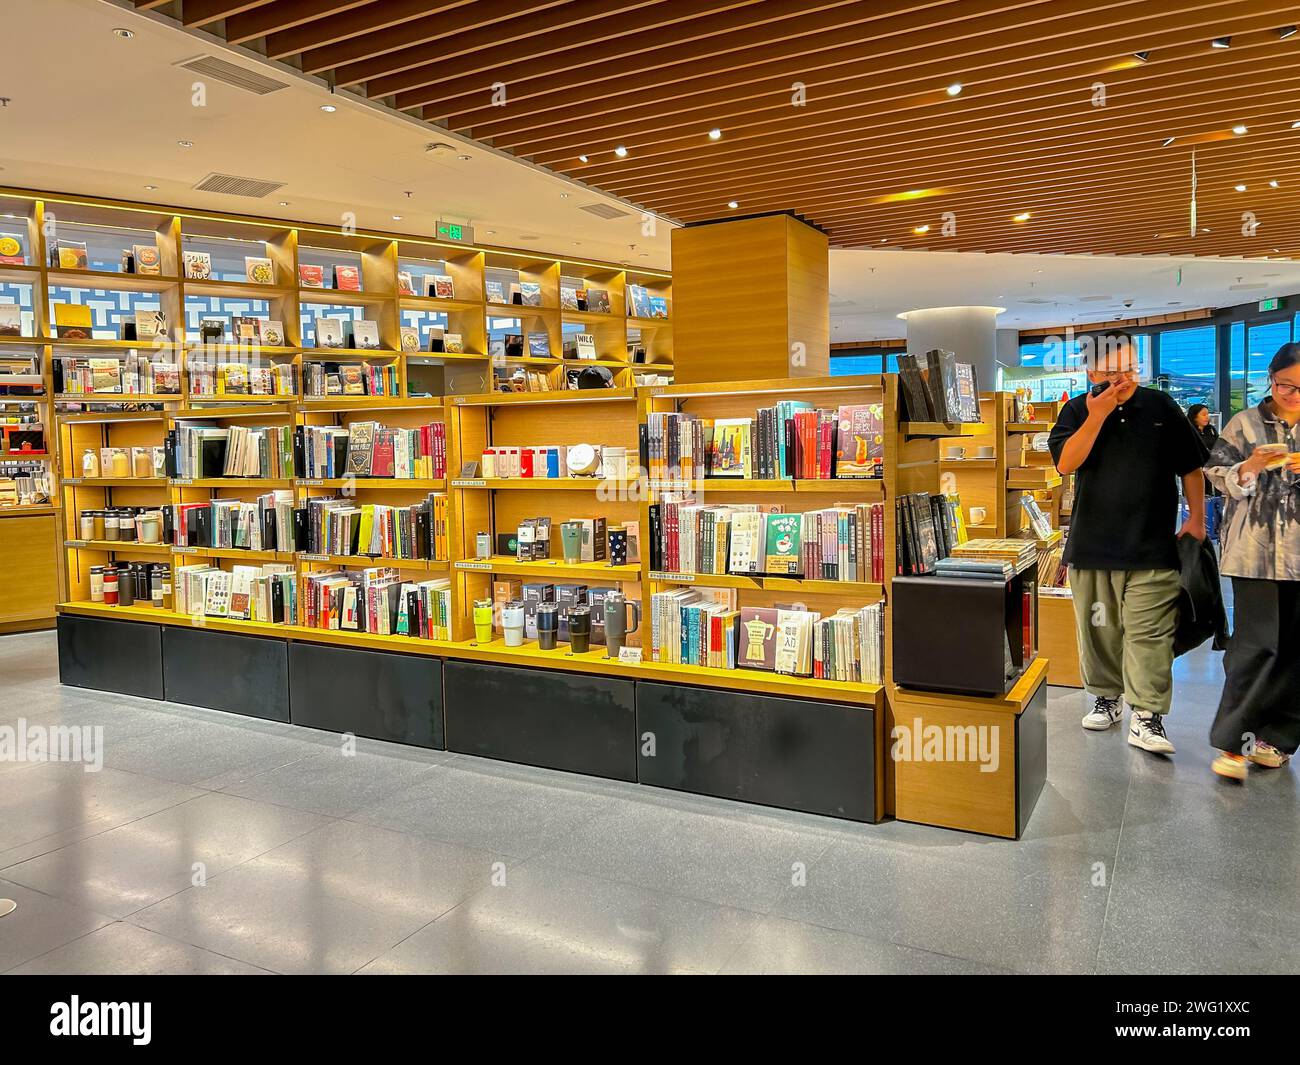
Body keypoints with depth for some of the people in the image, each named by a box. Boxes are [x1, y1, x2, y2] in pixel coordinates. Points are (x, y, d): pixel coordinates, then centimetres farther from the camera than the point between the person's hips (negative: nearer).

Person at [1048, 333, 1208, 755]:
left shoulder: (1161, 407, 6)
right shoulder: (1077, 411, 5)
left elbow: (1191, 467, 12)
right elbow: (1065, 463, -11)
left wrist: (1196, 517, 5)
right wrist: (1097, 416, -15)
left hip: (1152, 548, -1)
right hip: (1092, 545, 1)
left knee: (1149, 633, -6)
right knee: (1098, 629, 10)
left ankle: (1146, 717, -3)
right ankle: (1106, 698, 26)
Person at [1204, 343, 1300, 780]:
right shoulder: (1245, 424, 5)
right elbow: (1219, 477, 3)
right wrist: (1250, 468, -16)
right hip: (1255, 552, -2)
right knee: (1255, 644, -7)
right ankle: (1233, 742, -2)